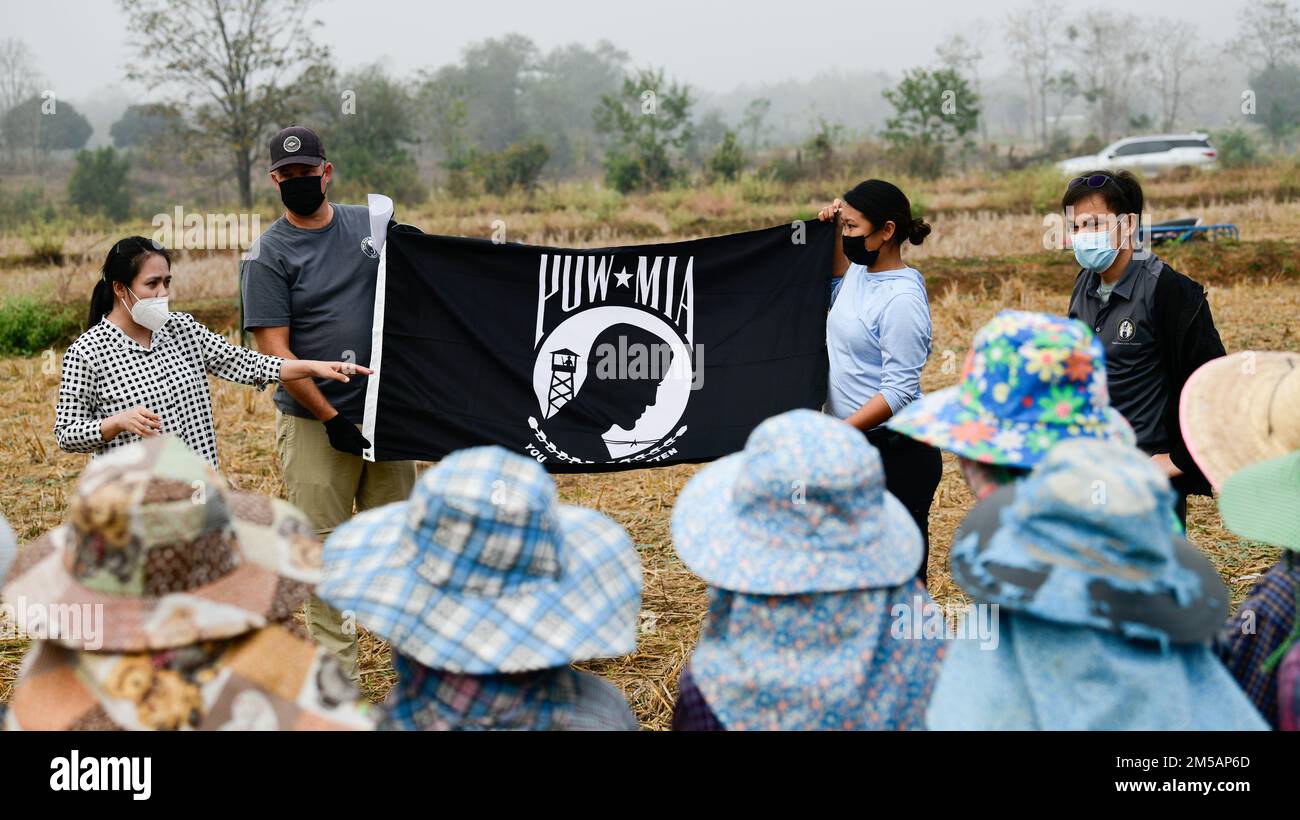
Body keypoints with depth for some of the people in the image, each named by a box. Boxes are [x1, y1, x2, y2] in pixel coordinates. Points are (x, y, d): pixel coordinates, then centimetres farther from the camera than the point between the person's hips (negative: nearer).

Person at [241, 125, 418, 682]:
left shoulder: (374, 222, 8)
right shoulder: (267, 255, -5)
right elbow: (274, 352, -10)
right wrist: (331, 418, -15)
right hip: (313, 422, -4)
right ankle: (339, 674, 9)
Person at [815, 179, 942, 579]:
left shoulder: (901, 299, -20)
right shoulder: (859, 272, 6)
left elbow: (899, 391, -22)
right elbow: (834, 286, 32)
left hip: (896, 452, -9)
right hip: (856, 448, 9)